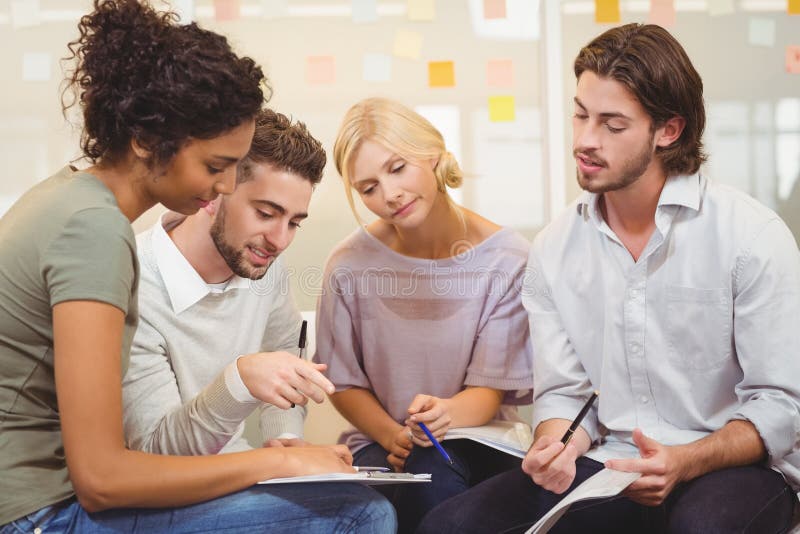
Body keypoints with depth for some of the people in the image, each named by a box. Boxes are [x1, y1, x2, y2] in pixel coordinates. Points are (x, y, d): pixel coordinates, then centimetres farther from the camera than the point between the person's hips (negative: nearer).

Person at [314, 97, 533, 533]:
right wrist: (392, 435, -16)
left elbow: (491, 388, -9)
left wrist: (450, 412, -32)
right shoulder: (350, 266, -5)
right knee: (432, 481, -33)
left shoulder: (506, 261, -8)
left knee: (434, 468, -34)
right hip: (380, 438, 0)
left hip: (479, 438, 0)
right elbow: (343, 381, 4)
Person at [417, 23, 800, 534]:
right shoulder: (554, 249, 4)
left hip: (734, 468, -4)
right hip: (608, 468, 4)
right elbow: (563, 392, 8)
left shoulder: (753, 236, -9)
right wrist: (556, 448, -15)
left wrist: (684, 463, -24)